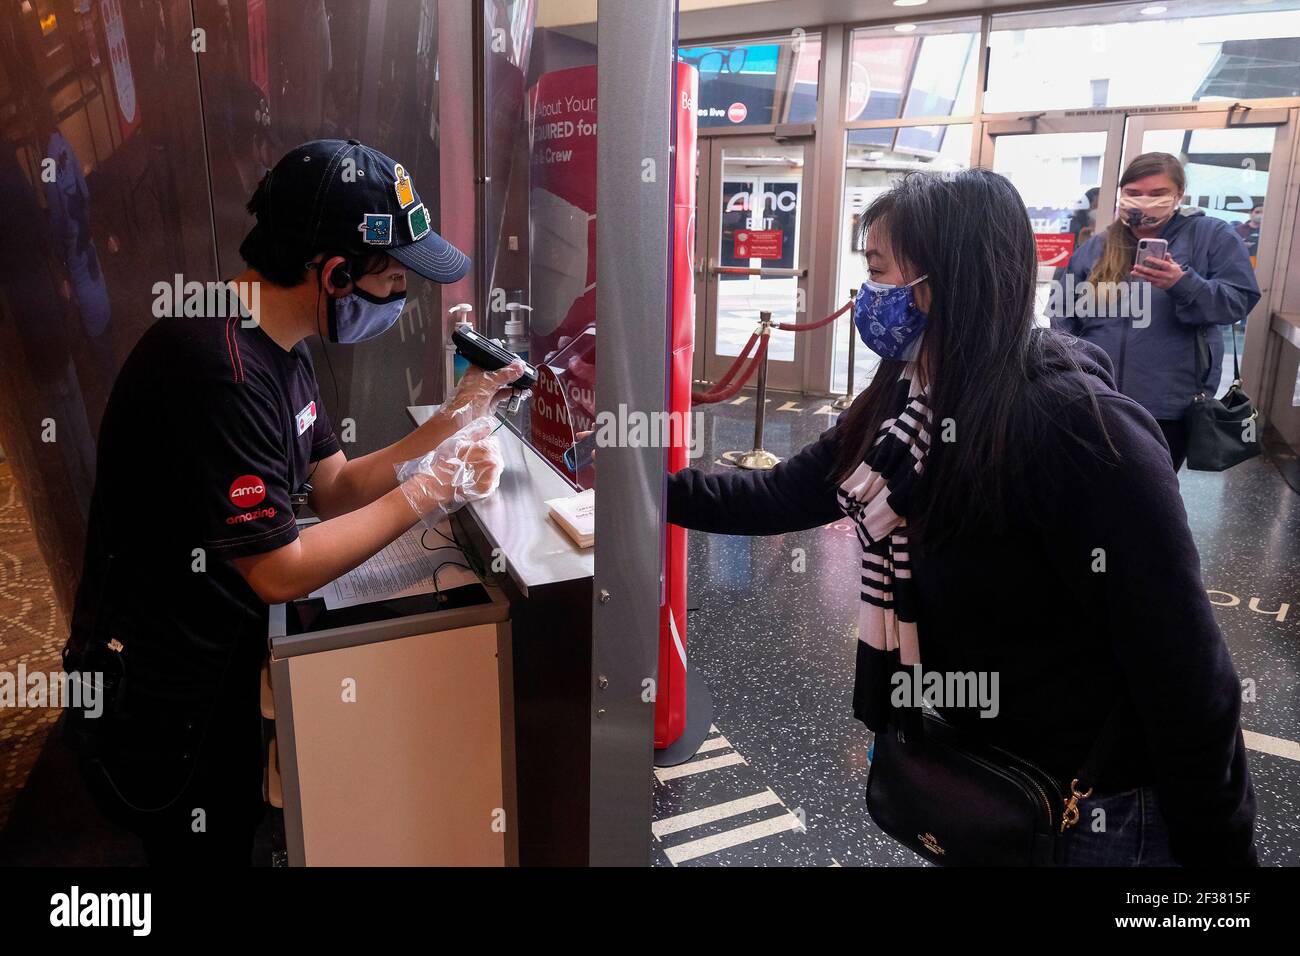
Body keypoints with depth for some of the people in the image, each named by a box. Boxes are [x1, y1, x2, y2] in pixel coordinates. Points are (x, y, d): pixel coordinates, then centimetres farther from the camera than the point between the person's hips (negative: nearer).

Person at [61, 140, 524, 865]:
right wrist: (427, 492, -21)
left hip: (222, 663, 9)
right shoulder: (218, 369, -31)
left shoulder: (278, 347, 1)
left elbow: (335, 489, 4)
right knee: (209, 849, 15)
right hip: (160, 701, -8)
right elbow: (281, 572, -27)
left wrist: (451, 422, -5)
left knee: (240, 832, 26)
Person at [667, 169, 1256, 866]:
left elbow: (1182, 664, -24)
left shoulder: (1079, 429, -28)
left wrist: (1218, 848, -17)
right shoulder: (904, 400, -3)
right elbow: (783, 496, 5)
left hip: (1093, 808, -7)